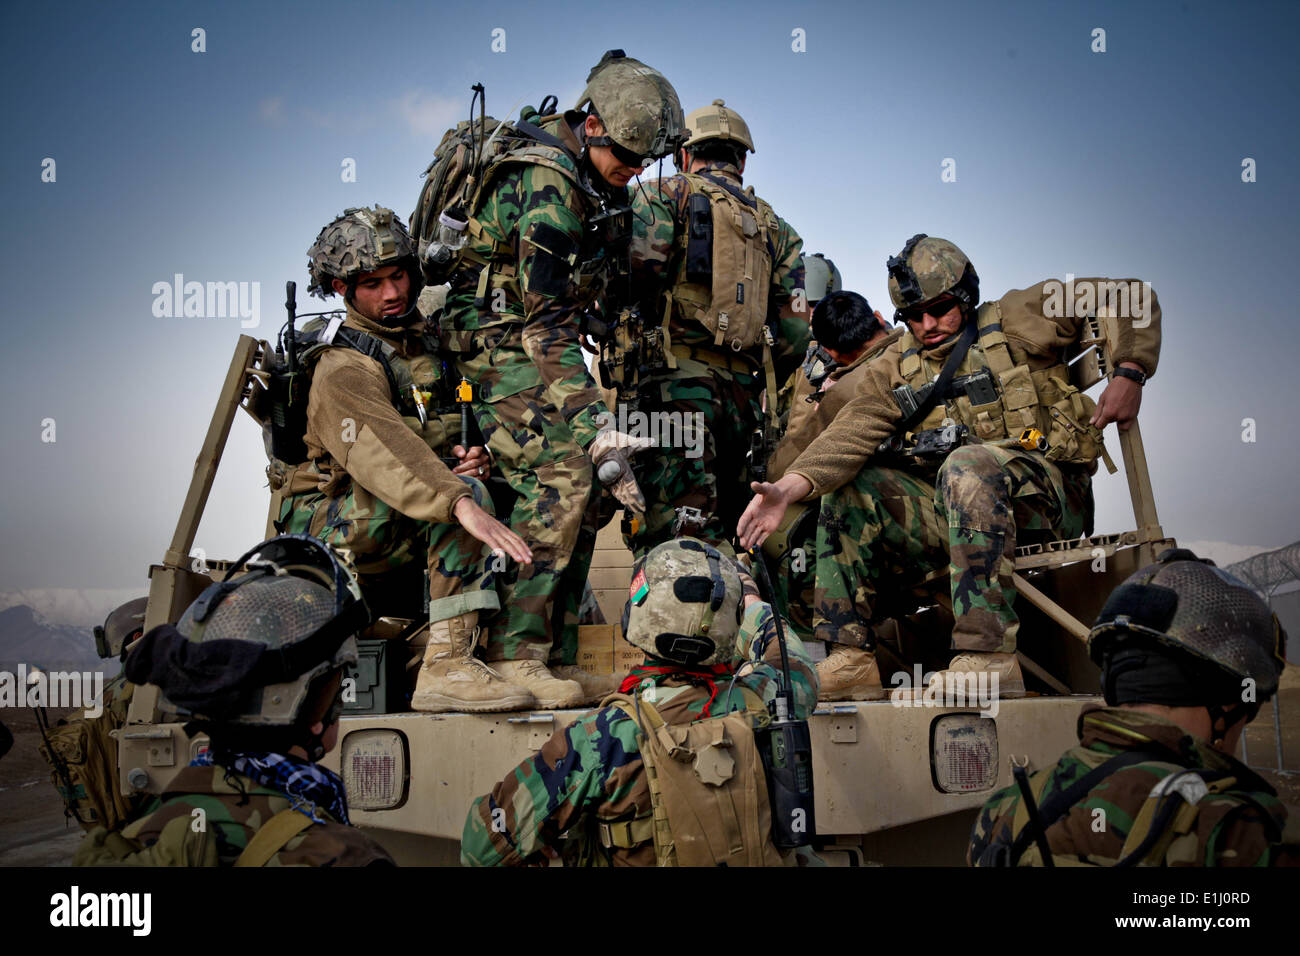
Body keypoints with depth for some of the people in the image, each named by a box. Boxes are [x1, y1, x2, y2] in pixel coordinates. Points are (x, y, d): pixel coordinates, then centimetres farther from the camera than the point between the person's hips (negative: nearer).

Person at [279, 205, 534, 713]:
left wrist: (476, 454, -11)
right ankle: (447, 666, -33)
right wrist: (463, 503, -51)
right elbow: (380, 448, -36)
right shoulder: (343, 369, -17)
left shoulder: (424, 338, 9)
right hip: (331, 528, -8)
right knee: (467, 495, -28)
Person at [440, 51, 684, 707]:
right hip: (500, 340, -9)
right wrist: (599, 431, -33)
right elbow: (545, 326, -29)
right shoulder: (549, 188, -24)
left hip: (545, 339, 9)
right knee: (560, 473, -21)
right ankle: (515, 652, -15)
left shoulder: (598, 177, 5)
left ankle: (558, 656, 6)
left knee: (581, 484, 2)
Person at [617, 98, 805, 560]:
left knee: (675, 543, -15)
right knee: (716, 541, 9)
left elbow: (634, 270, -9)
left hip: (673, 386, -5)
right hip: (744, 394, 5)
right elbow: (794, 336, 15)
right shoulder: (775, 227, 25)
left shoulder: (665, 195, 11)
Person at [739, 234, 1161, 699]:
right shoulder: (895, 368, 14)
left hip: (1046, 494, -5)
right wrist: (791, 486, -22)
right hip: (949, 509, 5)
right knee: (844, 493, -9)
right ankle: (849, 661, -14)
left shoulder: (1017, 321, 6)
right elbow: (851, 433, -5)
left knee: (967, 467, -35)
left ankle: (988, 659, -42)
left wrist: (1128, 374, -6)